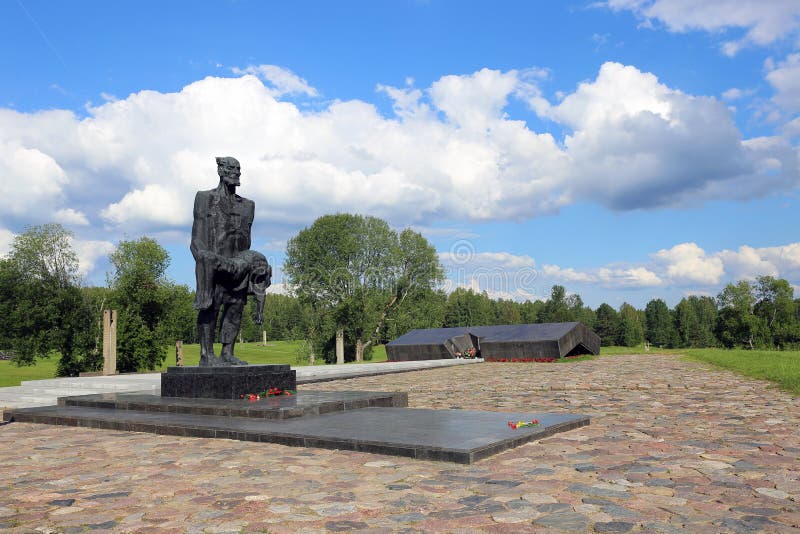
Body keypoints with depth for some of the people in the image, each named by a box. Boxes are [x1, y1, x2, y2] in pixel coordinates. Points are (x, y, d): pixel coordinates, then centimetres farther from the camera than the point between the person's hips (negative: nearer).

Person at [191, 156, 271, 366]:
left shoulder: (246, 205, 18)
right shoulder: (206, 199, 5)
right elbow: (197, 238, -2)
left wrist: (247, 261, 13)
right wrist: (205, 256, -15)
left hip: (236, 263, 5)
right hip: (212, 260, -5)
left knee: (236, 305, -1)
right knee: (210, 306, -9)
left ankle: (227, 353, 4)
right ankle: (206, 354, -8)